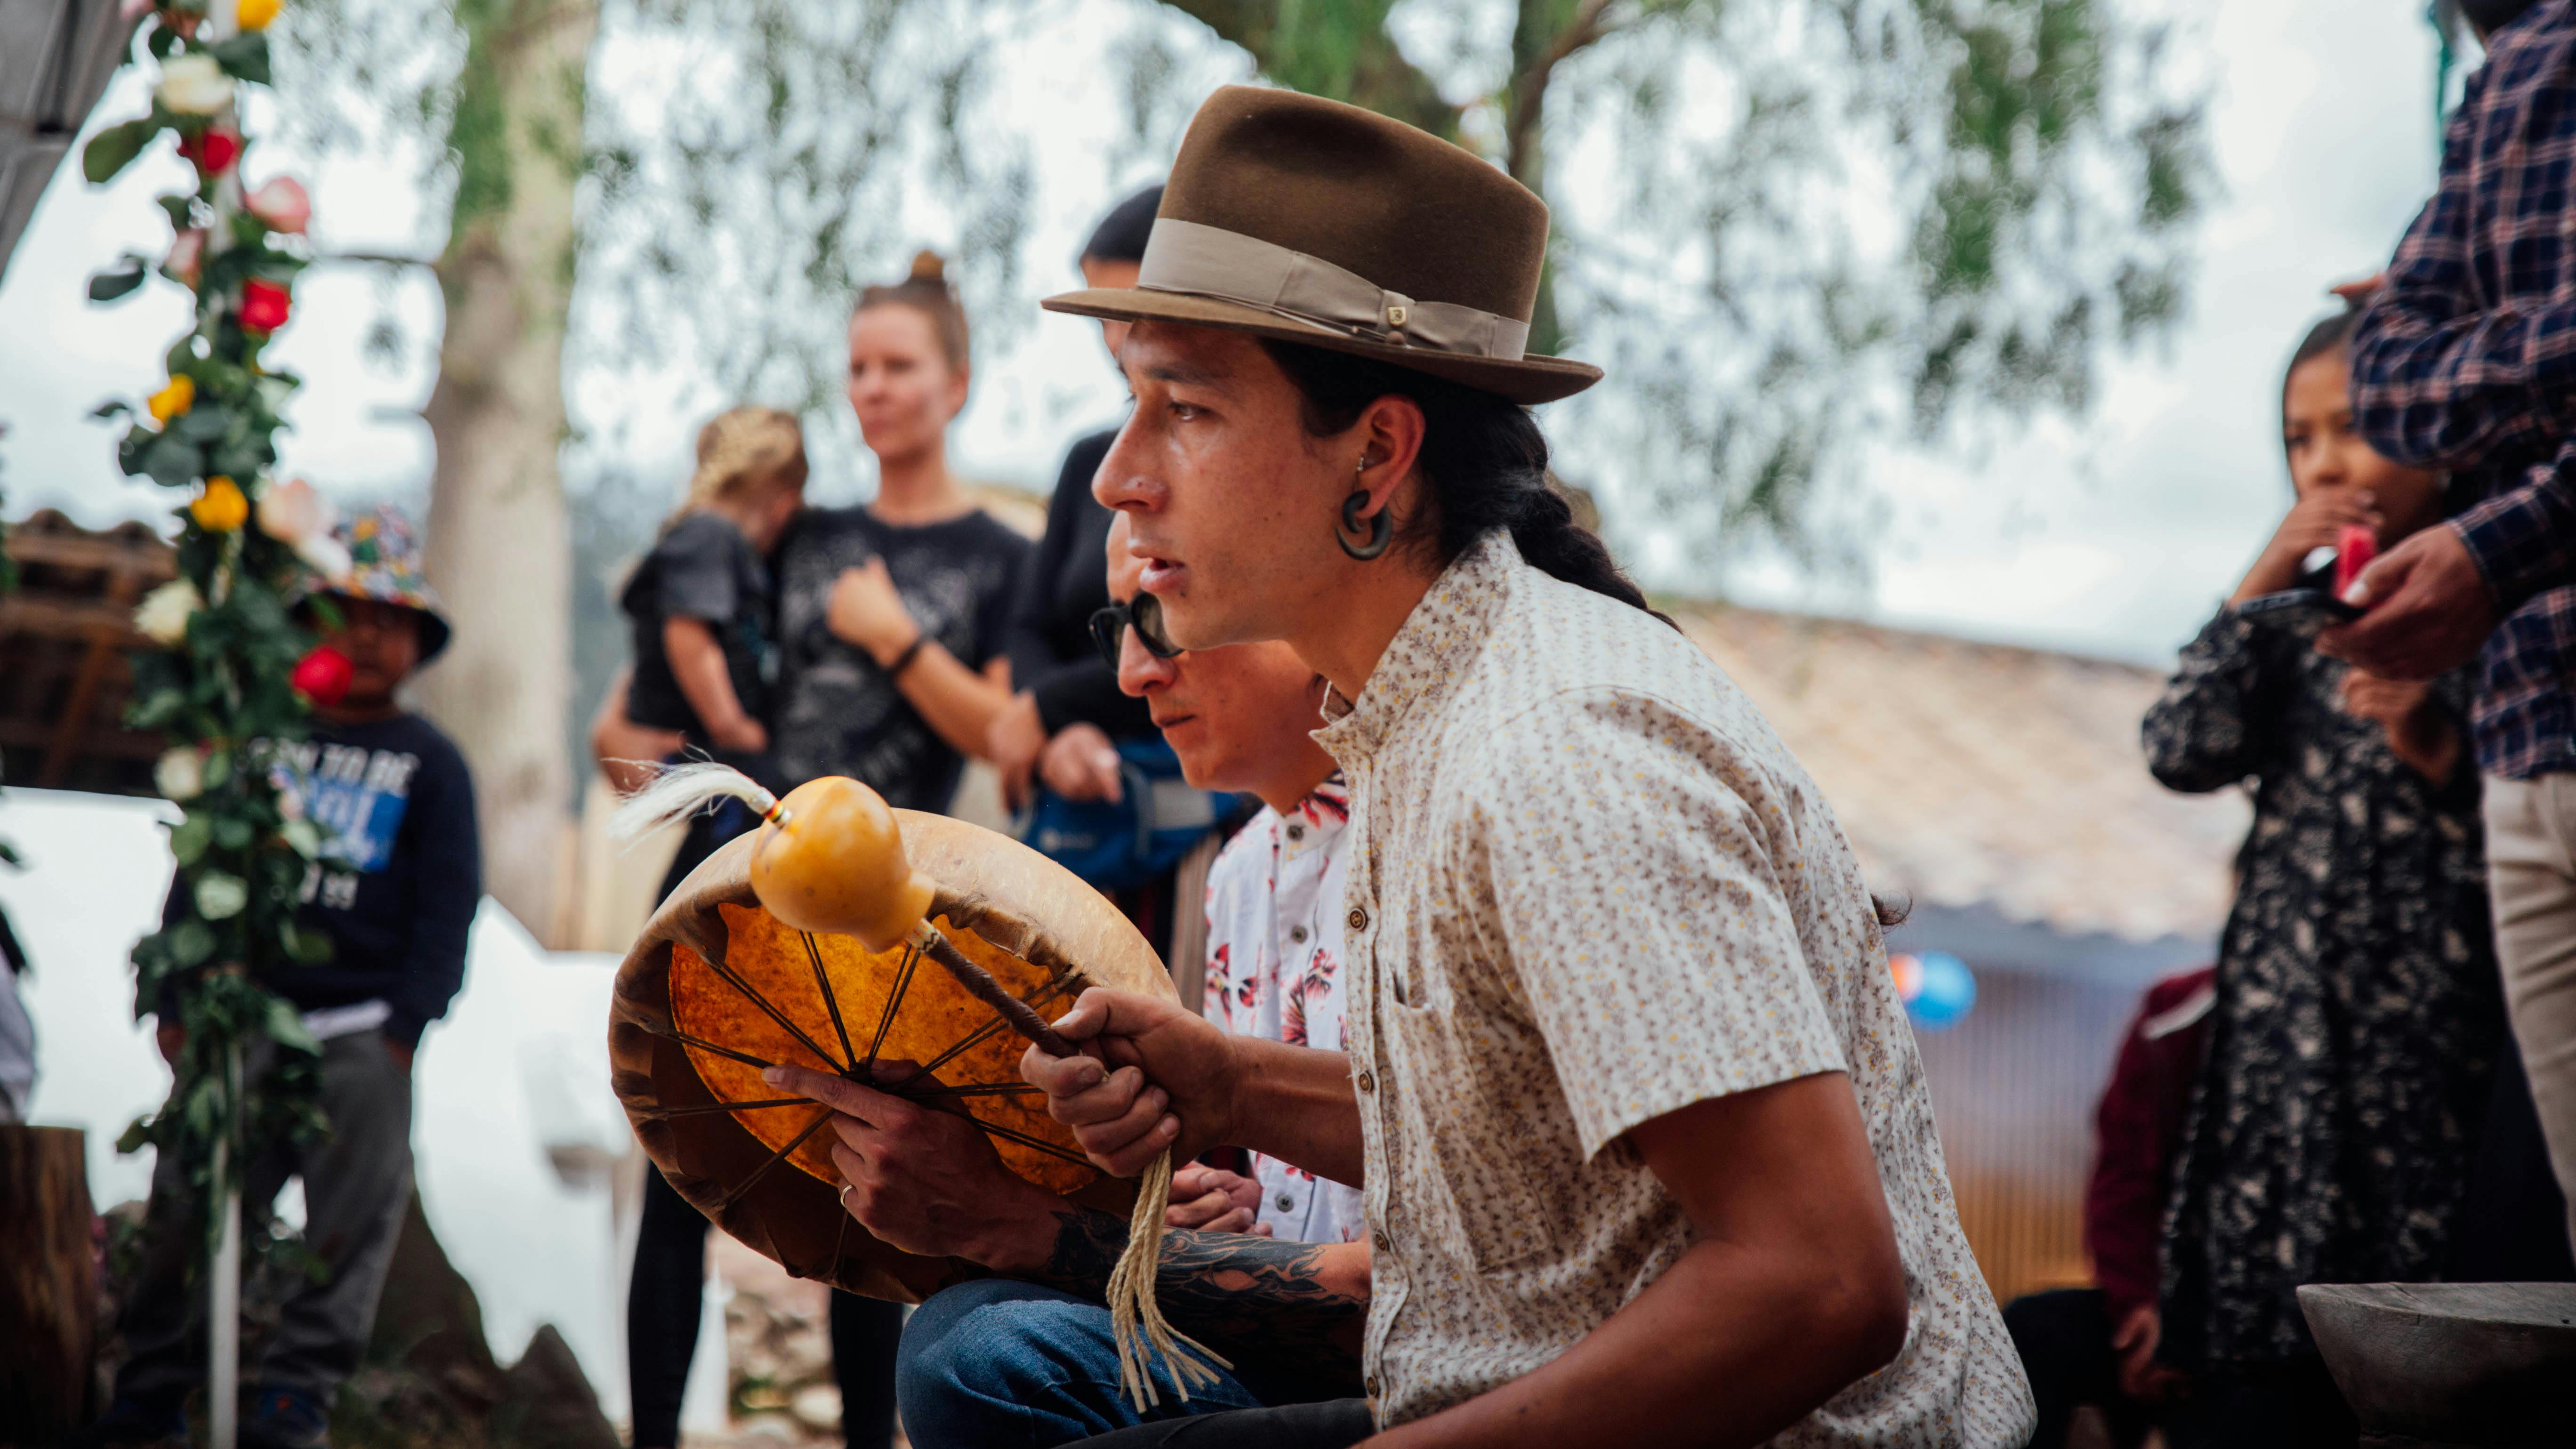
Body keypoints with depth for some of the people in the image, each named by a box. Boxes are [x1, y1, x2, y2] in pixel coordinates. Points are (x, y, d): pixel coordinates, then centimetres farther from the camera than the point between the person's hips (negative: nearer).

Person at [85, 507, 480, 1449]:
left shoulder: (430, 765, 9)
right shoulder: (263, 741, 15)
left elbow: (446, 909, 4)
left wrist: (401, 1031, -6)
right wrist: (176, 1003, 7)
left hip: (359, 1030, -2)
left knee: (348, 1222, -6)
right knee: (187, 1206, 1)